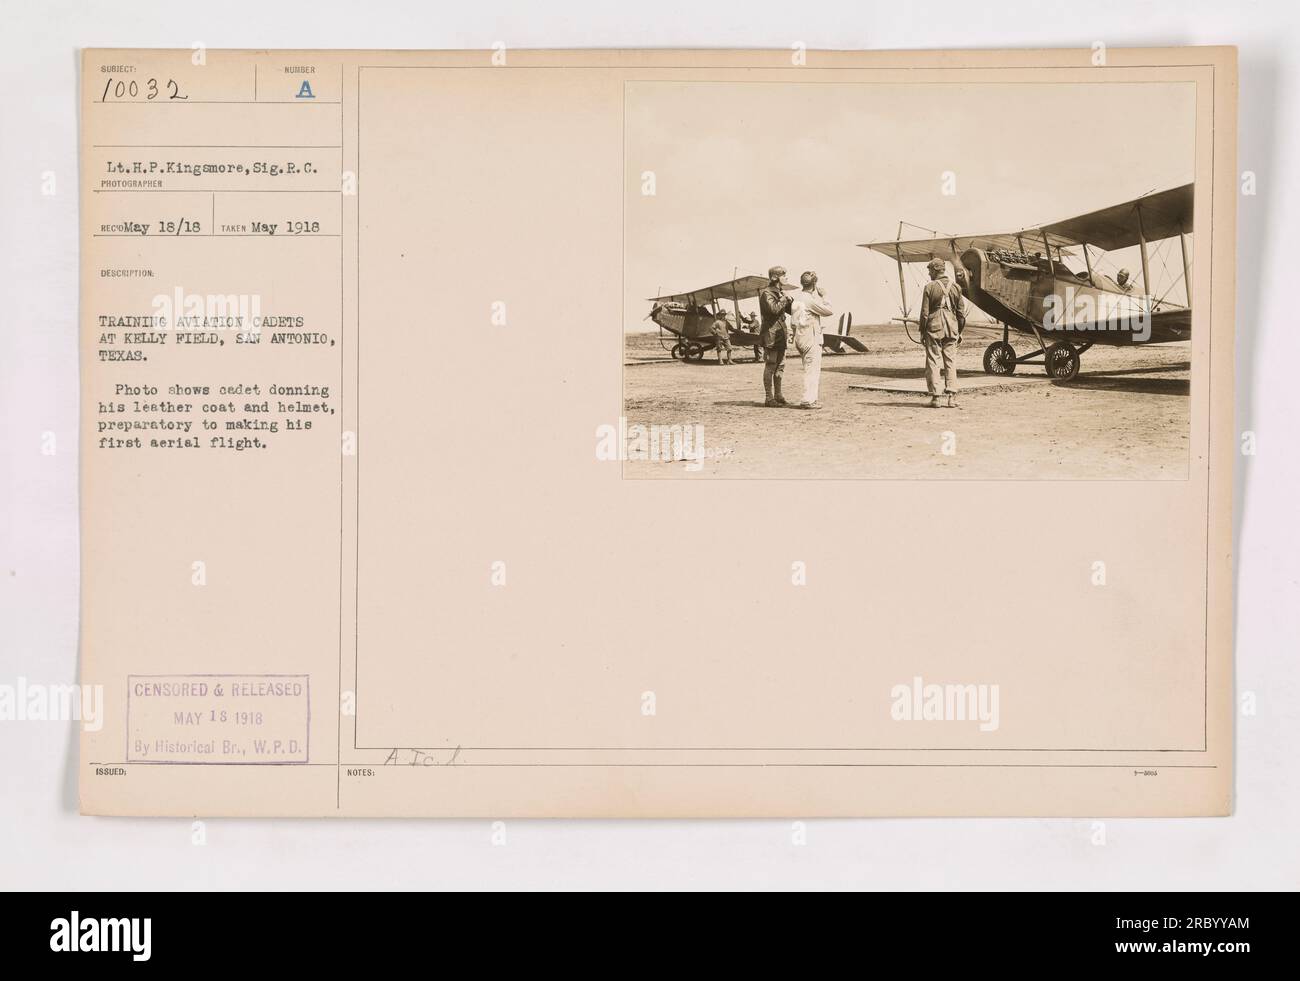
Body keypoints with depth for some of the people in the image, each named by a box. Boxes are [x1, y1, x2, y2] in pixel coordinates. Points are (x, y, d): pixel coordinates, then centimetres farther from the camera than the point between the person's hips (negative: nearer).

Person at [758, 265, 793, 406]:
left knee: (780, 366, 12)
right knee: (770, 366, -7)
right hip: (770, 333, -9)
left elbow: (791, 310, 18)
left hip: (780, 334, 9)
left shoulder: (780, 293, 16)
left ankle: (778, 396, 19)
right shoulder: (766, 293, -11)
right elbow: (774, 309, -26)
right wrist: (784, 299, -12)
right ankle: (769, 398, -5)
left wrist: (789, 299, -1)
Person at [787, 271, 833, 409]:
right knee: (813, 369, -6)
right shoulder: (810, 299, -16)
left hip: (799, 336, 9)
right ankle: (808, 400, -10)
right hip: (811, 337, -9)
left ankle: (811, 399, 20)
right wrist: (823, 296, 4)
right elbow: (829, 311, -8)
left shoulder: (796, 297, 8)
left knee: (809, 368, 17)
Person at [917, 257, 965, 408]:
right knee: (950, 362, 8)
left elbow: (925, 312, -6)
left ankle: (935, 397, -1)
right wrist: (960, 332, 17)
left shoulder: (930, 287, -6)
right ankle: (952, 397, 2)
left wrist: (922, 332, 1)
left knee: (932, 362, 2)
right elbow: (961, 312, 9)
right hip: (951, 328, 4)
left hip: (934, 328, -4)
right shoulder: (955, 287, 7)